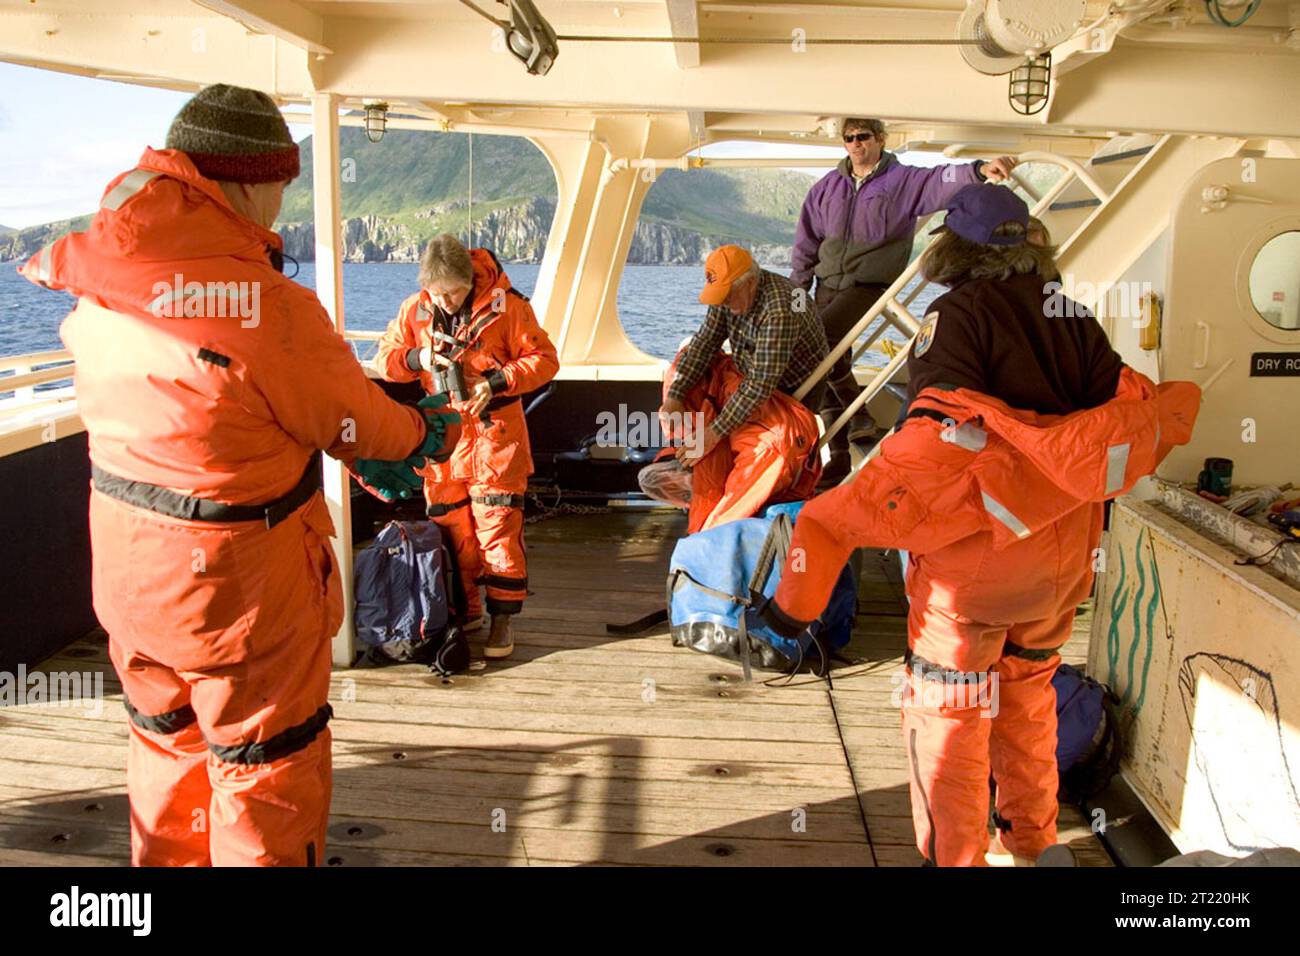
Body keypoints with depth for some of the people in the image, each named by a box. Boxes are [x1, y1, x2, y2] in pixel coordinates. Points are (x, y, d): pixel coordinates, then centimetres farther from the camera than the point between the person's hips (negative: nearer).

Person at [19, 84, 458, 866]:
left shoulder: (97, 288, -5)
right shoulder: (271, 310, -27)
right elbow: (354, 418, -12)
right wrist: (421, 434, 12)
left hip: (126, 567, 7)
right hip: (240, 586, -7)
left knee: (169, 744, 28)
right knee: (266, 770, 15)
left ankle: (173, 858, 46)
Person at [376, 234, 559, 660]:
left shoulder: (505, 306, -10)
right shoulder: (414, 310, 1)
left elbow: (544, 358, -6)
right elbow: (384, 359, 8)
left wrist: (496, 383, -19)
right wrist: (417, 358, -14)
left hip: (493, 429, -4)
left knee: (498, 527, -4)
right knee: (450, 526, 10)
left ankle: (501, 619, 6)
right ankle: (465, 610, 25)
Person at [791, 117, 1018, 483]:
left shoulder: (903, 181, -2)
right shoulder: (828, 186, 11)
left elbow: (941, 181, -22)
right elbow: (806, 241, 16)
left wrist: (978, 170, -42)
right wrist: (797, 287, 12)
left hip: (867, 285, -5)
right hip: (827, 284, 6)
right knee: (828, 359, 1)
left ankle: (859, 416, -6)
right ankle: (839, 455, 10)